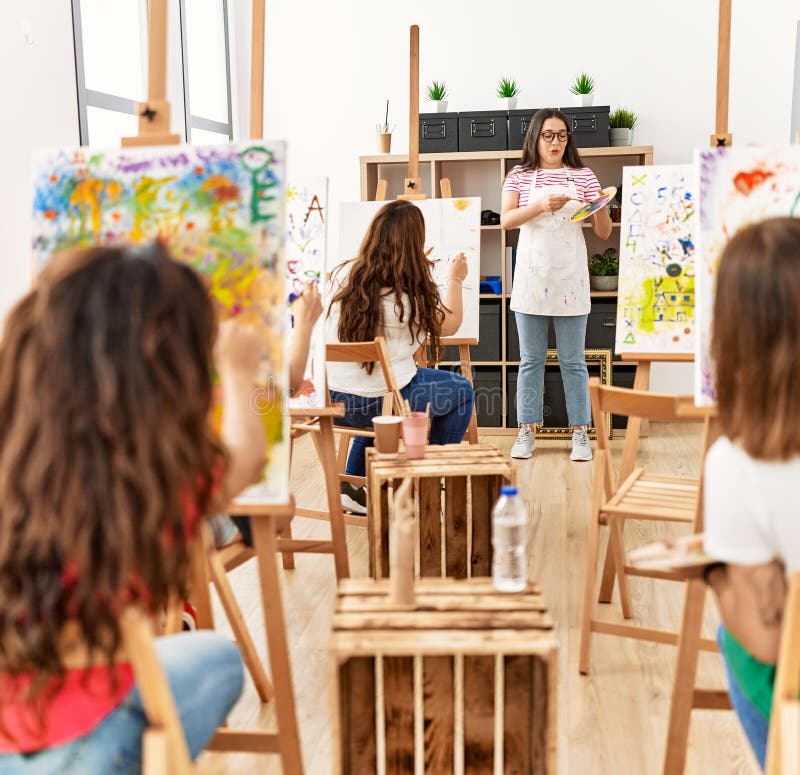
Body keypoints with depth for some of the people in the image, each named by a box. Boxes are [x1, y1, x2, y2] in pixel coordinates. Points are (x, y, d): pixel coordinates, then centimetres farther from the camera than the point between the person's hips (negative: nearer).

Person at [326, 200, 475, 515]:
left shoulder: (343, 275, -1)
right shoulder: (413, 290, -15)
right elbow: (449, 325, 1)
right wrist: (455, 279, 15)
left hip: (336, 400, 6)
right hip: (386, 401, -5)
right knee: (461, 390, 20)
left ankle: (355, 485, 34)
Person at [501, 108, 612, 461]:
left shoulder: (582, 176, 6)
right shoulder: (519, 176, 6)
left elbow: (604, 233, 5)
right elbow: (506, 220, -9)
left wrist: (602, 207, -15)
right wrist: (542, 205, -23)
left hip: (570, 278, 0)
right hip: (531, 276, 0)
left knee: (573, 361, 5)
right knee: (530, 360, 7)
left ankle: (580, 433, 12)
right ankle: (526, 431, 15)